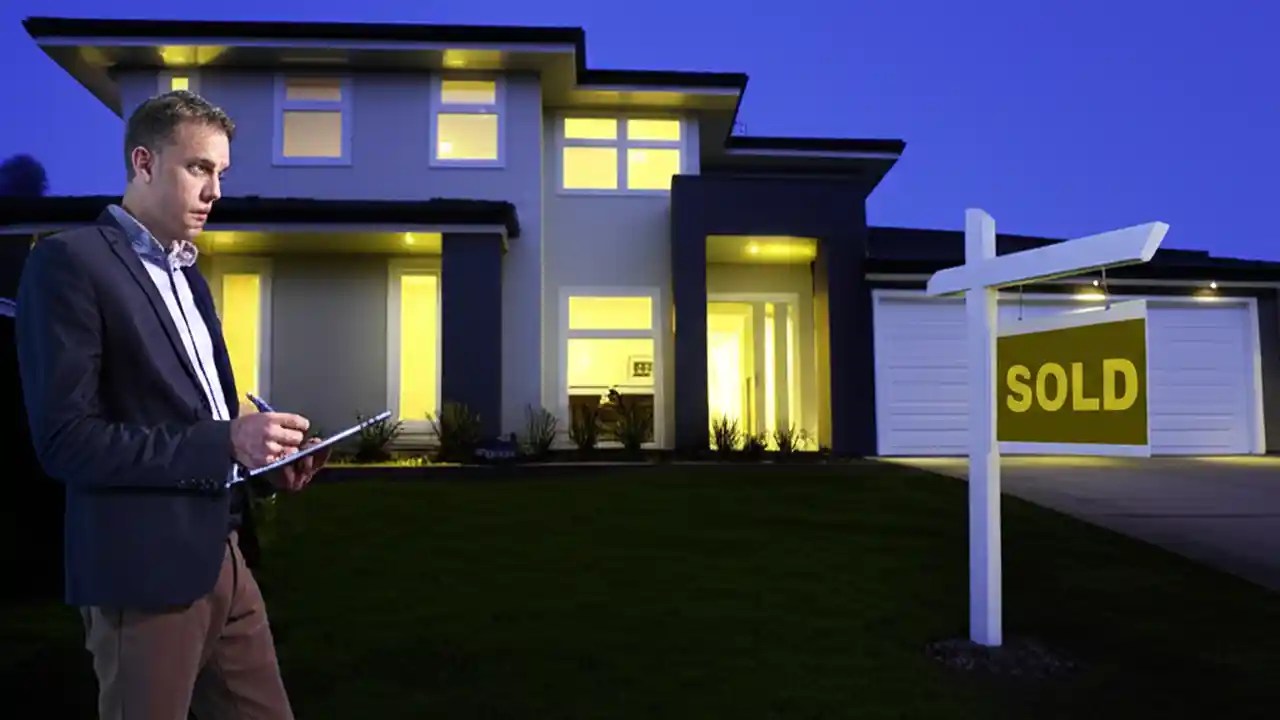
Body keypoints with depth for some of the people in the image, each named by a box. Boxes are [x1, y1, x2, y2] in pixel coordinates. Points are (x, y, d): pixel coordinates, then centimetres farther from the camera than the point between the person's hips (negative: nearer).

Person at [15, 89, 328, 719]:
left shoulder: (187, 276, 18)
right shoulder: (70, 261, -9)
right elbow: (64, 440, -16)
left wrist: (268, 459, 2)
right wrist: (227, 441, -22)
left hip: (220, 556, 8)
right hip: (145, 569, -8)